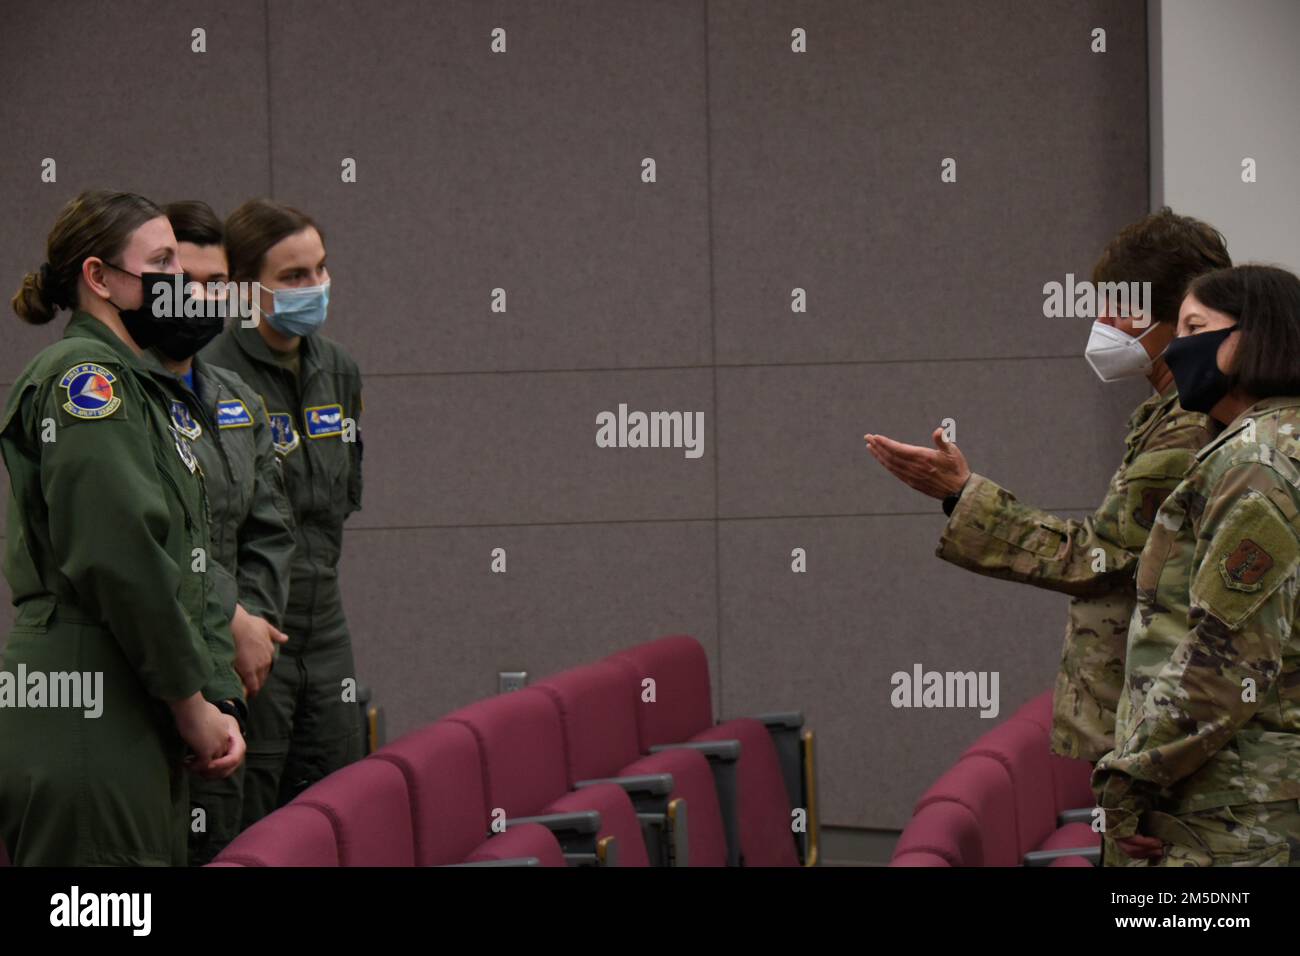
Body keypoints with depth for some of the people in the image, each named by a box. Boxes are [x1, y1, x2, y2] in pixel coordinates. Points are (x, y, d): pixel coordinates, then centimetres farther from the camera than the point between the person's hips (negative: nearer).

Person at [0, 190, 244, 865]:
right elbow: (119, 557, -19)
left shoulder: (133, 385, 22)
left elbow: (185, 564, 20)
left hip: (139, 733, 10)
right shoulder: (84, 377, -10)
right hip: (87, 733, -10)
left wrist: (209, 704, 8)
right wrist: (191, 703, -12)